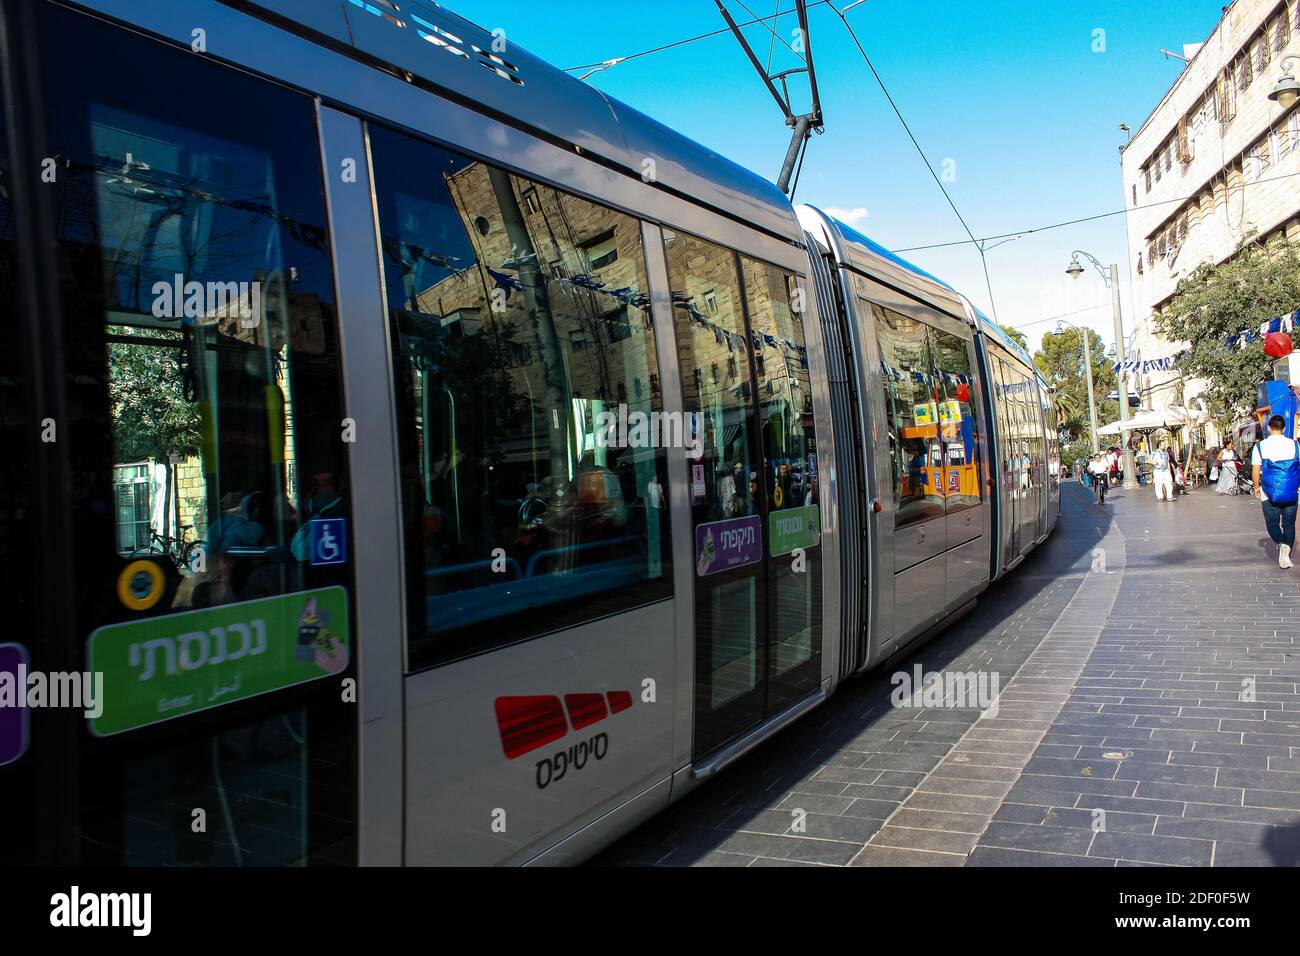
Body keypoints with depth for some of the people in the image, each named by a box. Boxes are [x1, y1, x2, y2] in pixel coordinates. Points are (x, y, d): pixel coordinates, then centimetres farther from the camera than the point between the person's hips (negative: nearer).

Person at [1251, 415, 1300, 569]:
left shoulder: (1260, 447, -5)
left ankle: (1282, 544, -16)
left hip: (1269, 494, -1)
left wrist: (1257, 487, 11)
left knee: (1272, 523, 11)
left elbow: (1255, 470, -4)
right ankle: (1287, 556, 6)